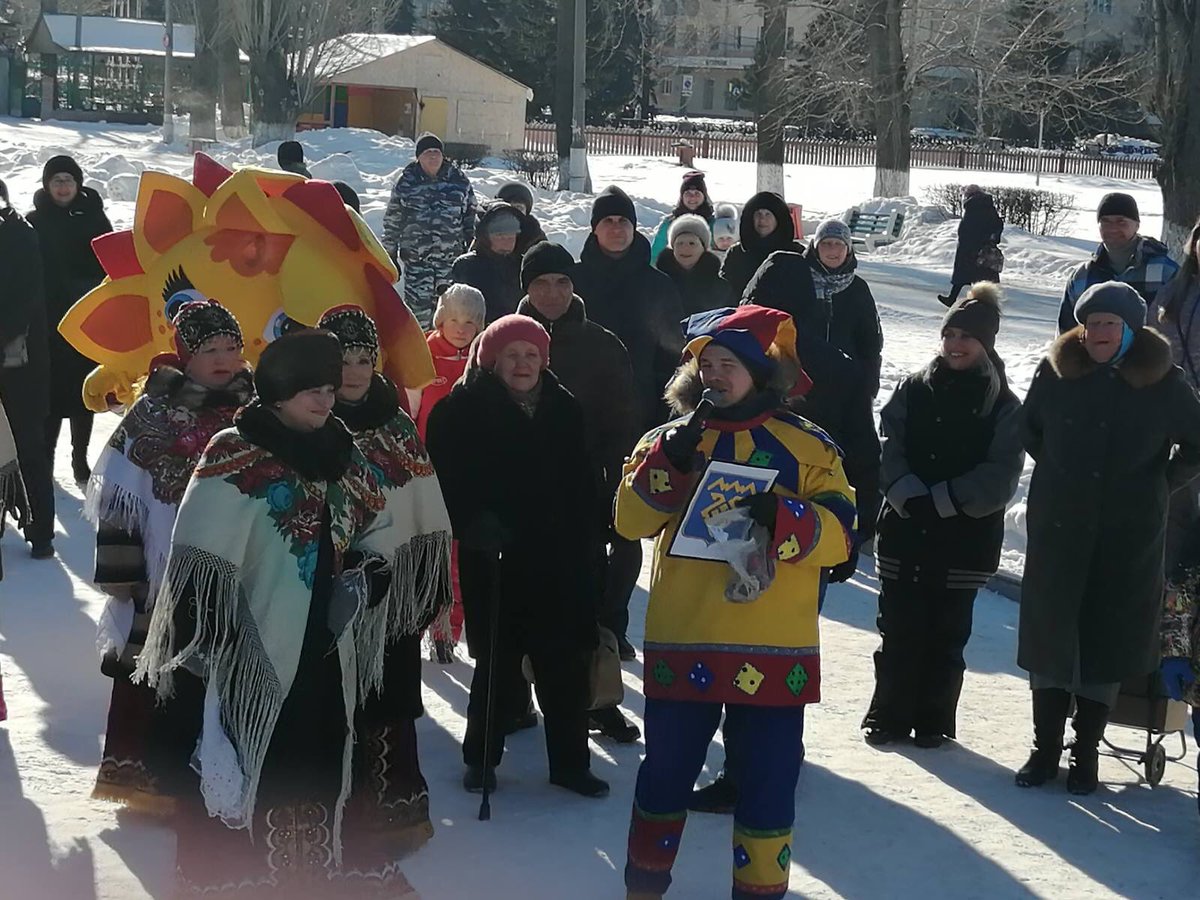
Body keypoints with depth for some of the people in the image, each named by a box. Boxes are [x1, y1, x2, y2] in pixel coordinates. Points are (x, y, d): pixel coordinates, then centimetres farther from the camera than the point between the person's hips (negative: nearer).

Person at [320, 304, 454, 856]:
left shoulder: (398, 426, 9)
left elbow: (429, 518, 12)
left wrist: (436, 587, 11)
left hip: (394, 588, 3)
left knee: (393, 705, 8)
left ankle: (398, 806, 20)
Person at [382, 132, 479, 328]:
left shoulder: (459, 181, 6)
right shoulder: (406, 183, 2)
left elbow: (472, 217, 13)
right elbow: (392, 221, 7)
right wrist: (390, 255, 6)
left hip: (451, 258, 1)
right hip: (416, 259, -1)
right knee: (418, 307, -5)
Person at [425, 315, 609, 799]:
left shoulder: (563, 409, 8)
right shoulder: (464, 410, -4)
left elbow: (581, 487, 10)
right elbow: (450, 480, -10)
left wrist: (586, 549, 7)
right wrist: (474, 523, -24)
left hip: (557, 560, 3)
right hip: (494, 562, -3)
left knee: (565, 665, 6)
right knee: (497, 661, 5)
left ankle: (570, 760, 19)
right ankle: (481, 758, 22)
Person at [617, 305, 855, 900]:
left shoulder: (806, 447, 2)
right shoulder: (672, 439, 7)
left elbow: (837, 535, -6)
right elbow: (630, 520, -3)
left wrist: (783, 517, -23)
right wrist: (667, 464, -16)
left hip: (773, 650, -1)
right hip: (681, 642, 2)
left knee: (768, 777, 5)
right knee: (667, 767, 13)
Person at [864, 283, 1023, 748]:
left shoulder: (1003, 408, 0)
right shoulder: (912, 390, 6)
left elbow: (998, 479, -8)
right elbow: (889, 450, -2)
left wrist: (939, 501, -15)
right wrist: (911, 498, -17)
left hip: (965, 538, -2)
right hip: (905, 531, 2)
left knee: (947, 633, 5)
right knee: (899, 628, 4)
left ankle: (935, 721, 17)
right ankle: (889, 714, 16)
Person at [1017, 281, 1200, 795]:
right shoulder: (1056, 372, 0)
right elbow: (1029, 430, 15)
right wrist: (1061, 474, 9)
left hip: (1130, 536, -1)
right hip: (1058, 530, 1)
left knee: (1111, 639, 3)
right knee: (1049, 636, 4)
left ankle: (1086, 753, 15)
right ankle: (1044, 748, 16)